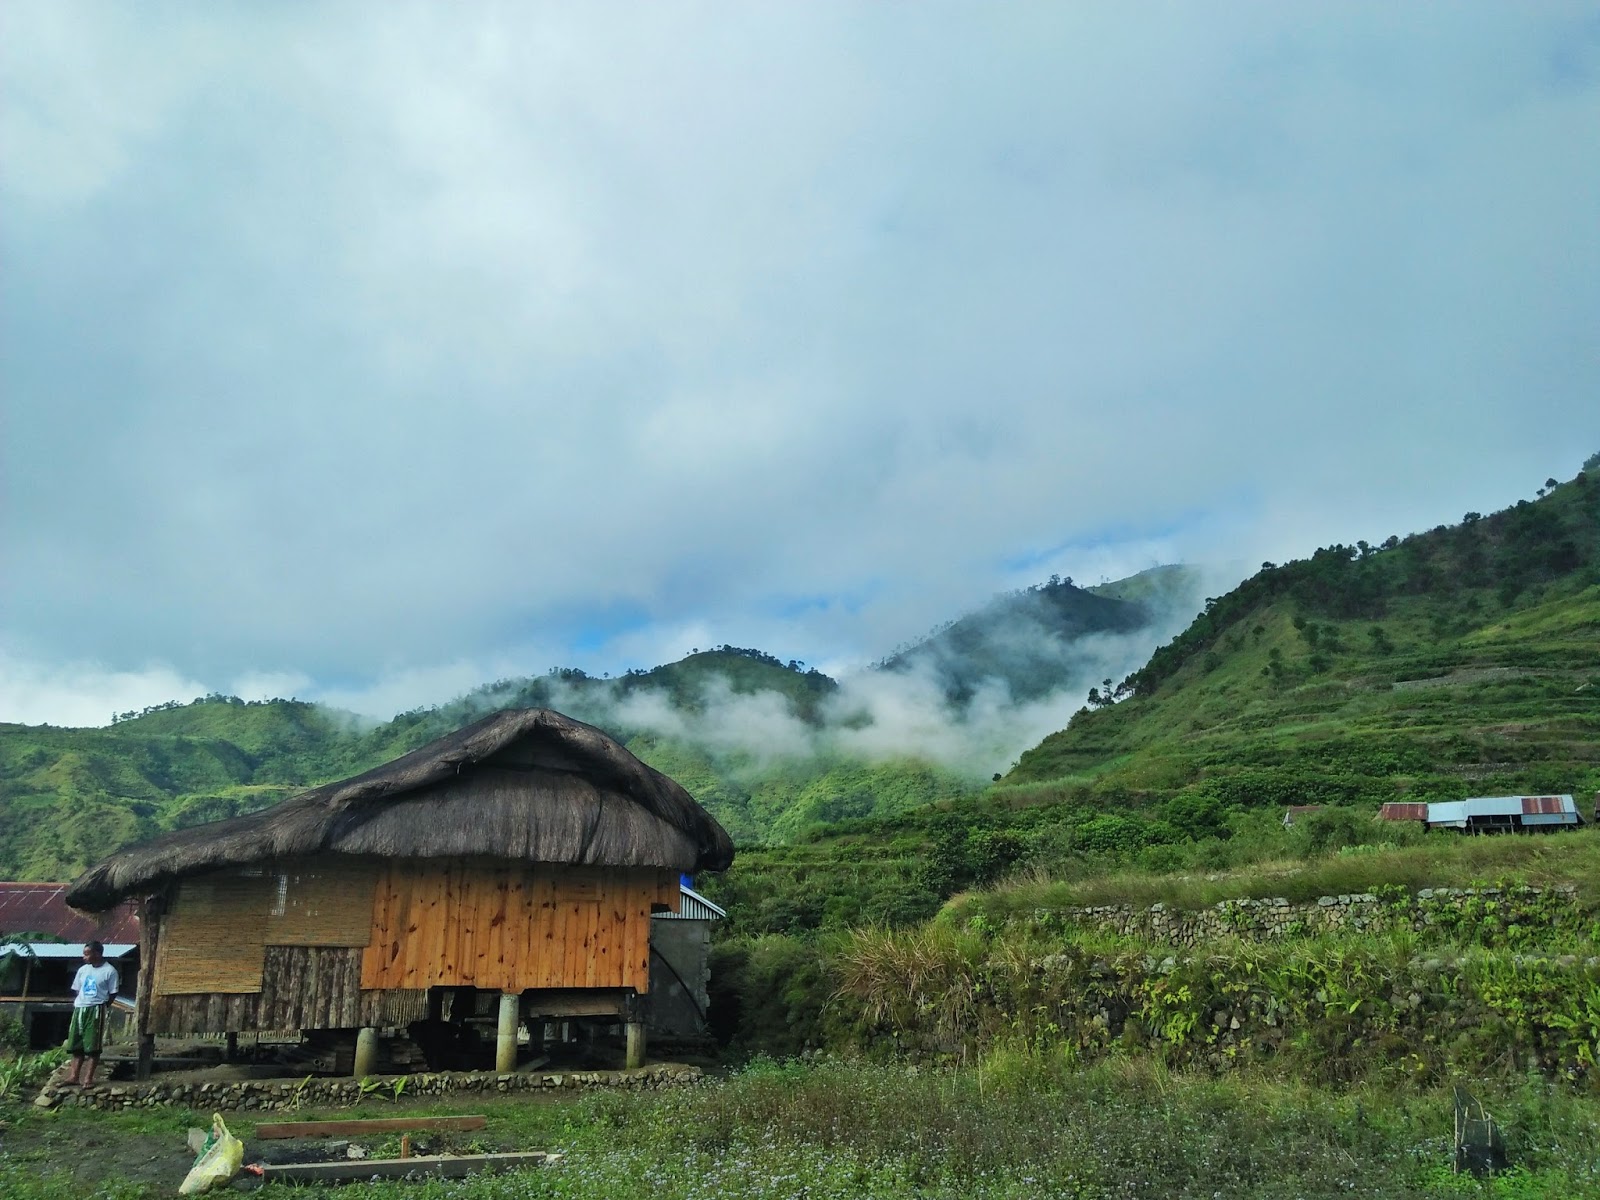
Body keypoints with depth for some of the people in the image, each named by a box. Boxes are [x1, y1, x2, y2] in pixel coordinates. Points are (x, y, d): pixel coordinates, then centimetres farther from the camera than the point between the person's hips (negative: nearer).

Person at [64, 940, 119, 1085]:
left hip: (96, 1011, -6)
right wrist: (76, 1004, 6)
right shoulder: (82, 970, 11)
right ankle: (74, 1076, 15)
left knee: (92, 1046, -4)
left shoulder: (109, 971, -6)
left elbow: (113, 993, -4)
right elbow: (76, 990, 18)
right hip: (79, 1009, 6)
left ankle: (88, 1078, 0)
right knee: (76, 1045, 8)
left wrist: (103, 1007, -7)